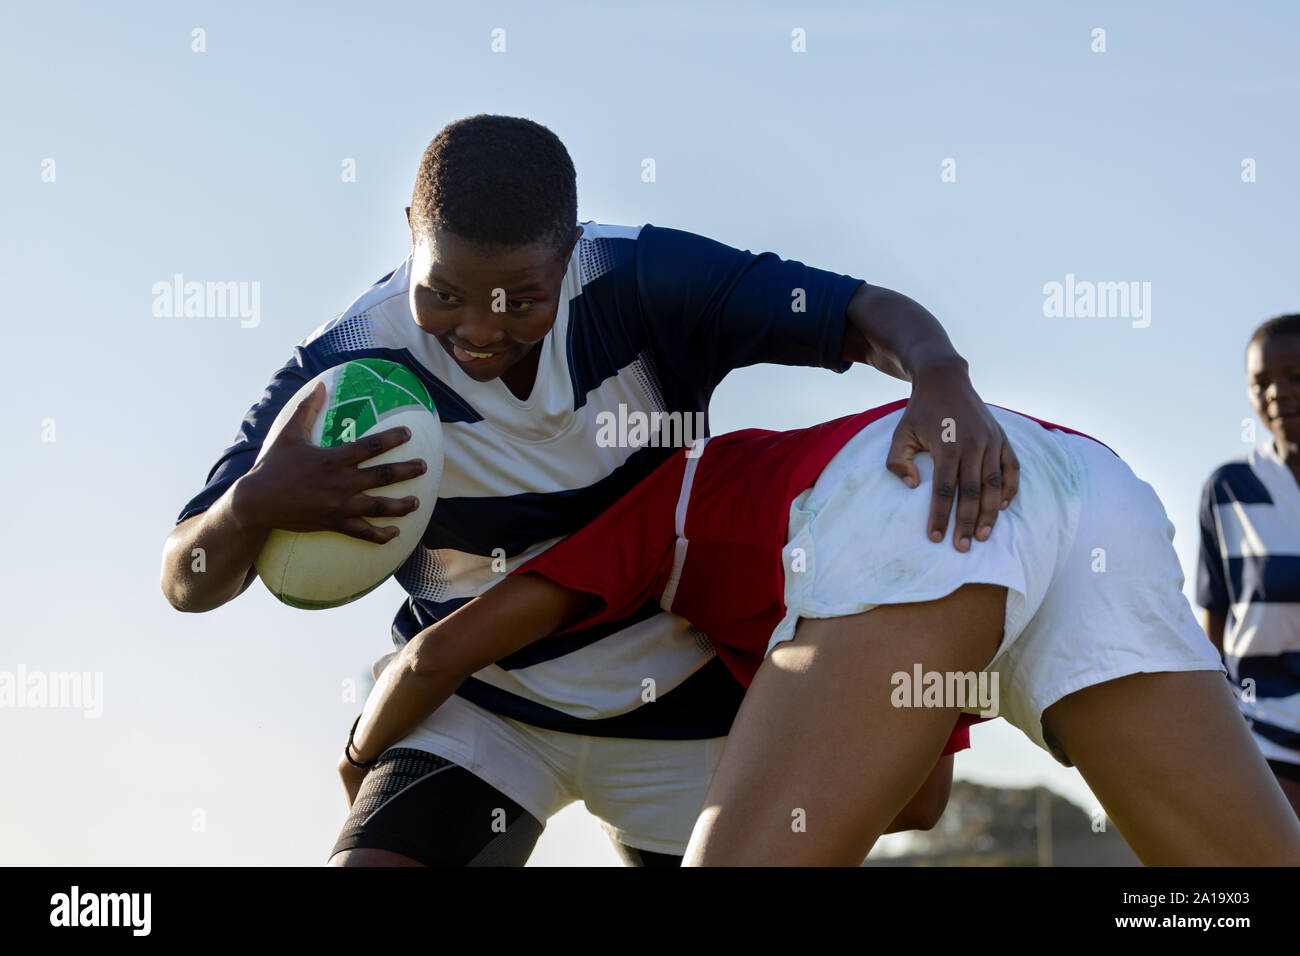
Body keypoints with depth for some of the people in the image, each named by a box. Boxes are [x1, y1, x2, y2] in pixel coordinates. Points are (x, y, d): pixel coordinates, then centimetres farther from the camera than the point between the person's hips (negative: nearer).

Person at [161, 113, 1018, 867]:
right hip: (477, 699, -1)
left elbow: (867, 314, -23)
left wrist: (941, 378, -47)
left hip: (674, 702, 1)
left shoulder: (642, 279, -22)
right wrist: (253, 505, -41)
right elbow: (189, 583, -17)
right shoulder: (349, 368, -22)